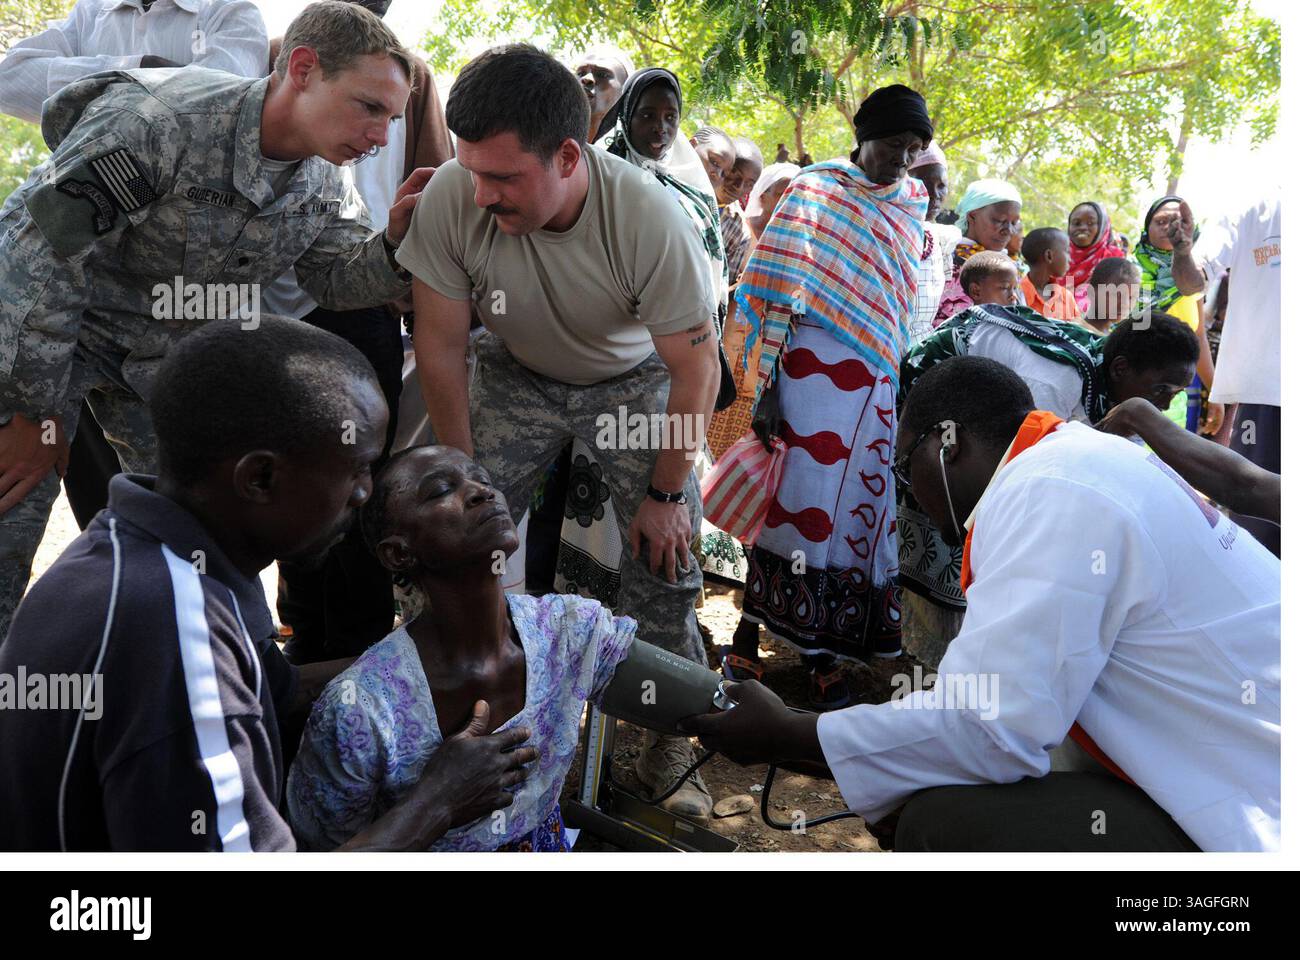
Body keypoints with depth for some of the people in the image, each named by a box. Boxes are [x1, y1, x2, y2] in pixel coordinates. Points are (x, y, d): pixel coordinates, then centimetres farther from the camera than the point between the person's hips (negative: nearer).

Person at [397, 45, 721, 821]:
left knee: (661, 560, -8)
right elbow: (442, 345, -15)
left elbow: (697, 367, -21)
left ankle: (671, 739, 11)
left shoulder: (651, 218, -33)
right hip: (518, 376, 2)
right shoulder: (452, 199, -29)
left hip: (633, 383, -1)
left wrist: (663, 495, -13)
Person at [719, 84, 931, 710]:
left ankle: (824, 652, 17)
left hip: (880, 378, 6)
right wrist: (766, 383, -15)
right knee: (804, 504, -6)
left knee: (862, 512, 6)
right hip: (817, 371, -5)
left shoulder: (912, 201, 14)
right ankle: (745, 639, 9)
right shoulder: (817, 188, -3)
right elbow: (781, 289, -9)